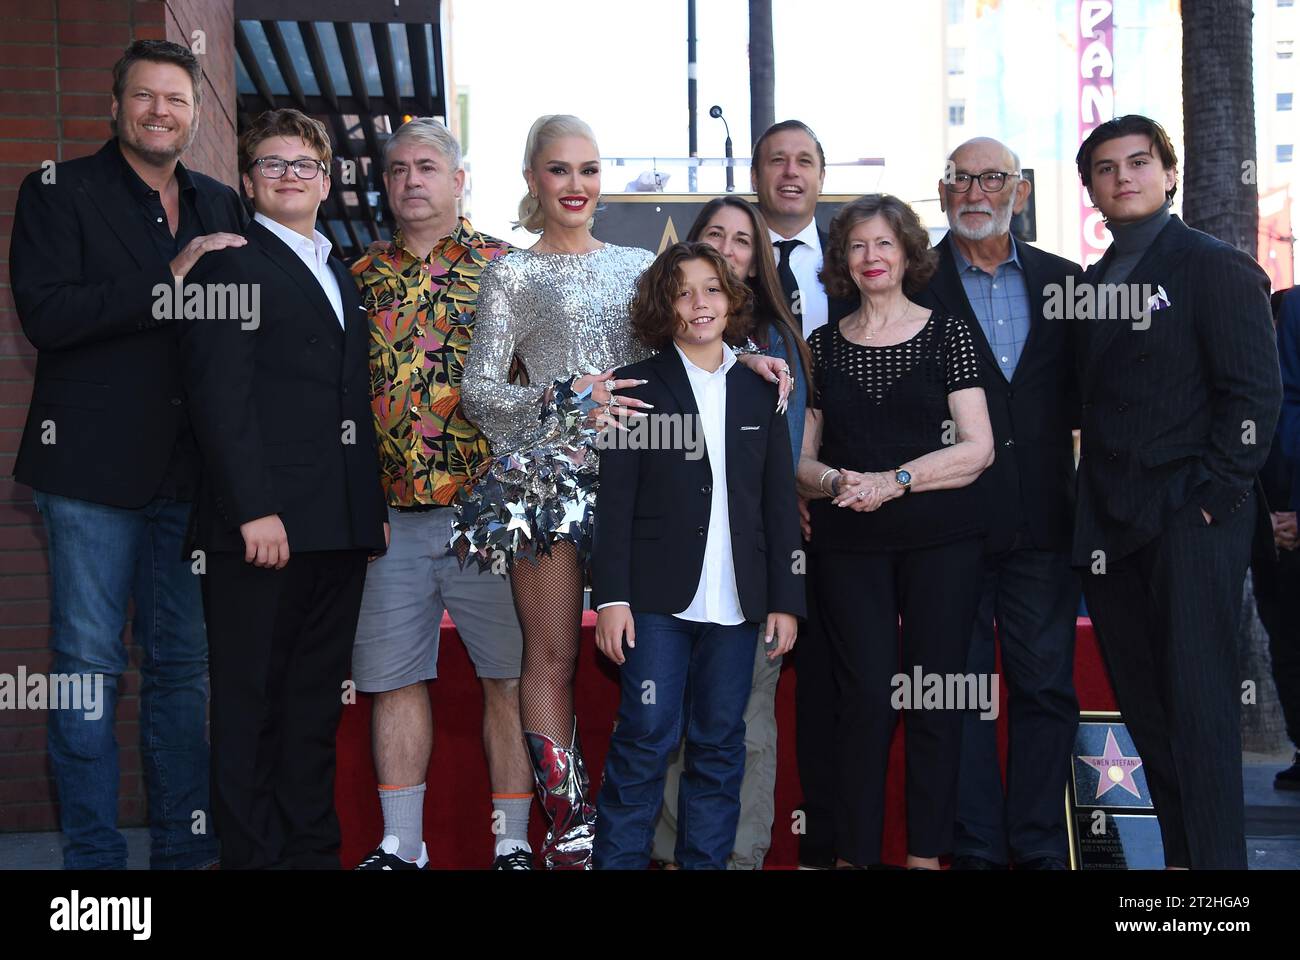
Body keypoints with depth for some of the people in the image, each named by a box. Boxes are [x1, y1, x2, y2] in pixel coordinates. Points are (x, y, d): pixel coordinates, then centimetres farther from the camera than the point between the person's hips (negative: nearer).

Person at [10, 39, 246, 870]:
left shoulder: (221, 207, 14)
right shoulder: (60, 192, 1)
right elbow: (45, 314, -13)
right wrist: (169, 282, -16)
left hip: (188, 469, 4)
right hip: (95, 464, -4)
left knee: (184, 664, 11)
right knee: (89, 666, 2)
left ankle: (185, 845, 21)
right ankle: (93, 853, 12)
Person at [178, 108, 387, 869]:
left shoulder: (343, 277, 21)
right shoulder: (231, 265, -1)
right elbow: (221, 396, -11)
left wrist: (374, 506, 14)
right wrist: (255, 510, -18)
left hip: (341, 526, 7)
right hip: (262, 524, -7)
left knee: (318, 699, 11)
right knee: (251, 700, 1)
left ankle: (313, 848, 18)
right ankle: (253, 854, 7)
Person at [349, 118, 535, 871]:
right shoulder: (362, 278, 12)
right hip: (389, 515, 4)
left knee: (509, 677, 2)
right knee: (394, 677, 9)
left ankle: (514, 841, 14)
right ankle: (400, 843, 20)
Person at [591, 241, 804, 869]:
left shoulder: (760, 392, 11)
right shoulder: (636, 387, 3)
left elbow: (779, 503, 11)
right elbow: (615, 500, -1)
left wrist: (786, 599, 6)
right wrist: (612, 597, -8)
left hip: (735, 602, 3)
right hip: (658, 599, -3)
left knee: (719, 746, 7)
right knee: (646, 739, -4)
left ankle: (705, 861, 17)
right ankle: (618, 859, 7)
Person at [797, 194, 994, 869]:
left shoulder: (948, 334, 5)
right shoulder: (821, 346, 11)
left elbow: (977, 450, -2)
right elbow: (800, 461, 10)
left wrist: (894, 479, -13)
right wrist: (836, 481, -12)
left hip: (942, 539, -1)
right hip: (847, 544, 1)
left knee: (935, 697, 0)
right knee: (866, 697, -4)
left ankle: (927, 851, 11)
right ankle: (853, 853, 7)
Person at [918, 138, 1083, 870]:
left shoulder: (1064, 281, 10)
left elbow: (1087, 396, 12)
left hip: (1043, 526, 3)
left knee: (1046, 688, 8)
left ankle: (1039, 846, 20)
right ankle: (976, 849, 15)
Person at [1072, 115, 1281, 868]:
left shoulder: (1218, 267, -1)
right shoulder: (1089, 284, 17)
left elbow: (1256, 394, -8)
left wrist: (1213, 498, -13)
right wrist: (1091, 512, 7)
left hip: (1189, 524, -6)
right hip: (1110, 529, 6)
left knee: (1198, 707, -6)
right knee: (1145, 707, 9)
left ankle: (1219, 859, 0)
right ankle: (1181, 856, 18)